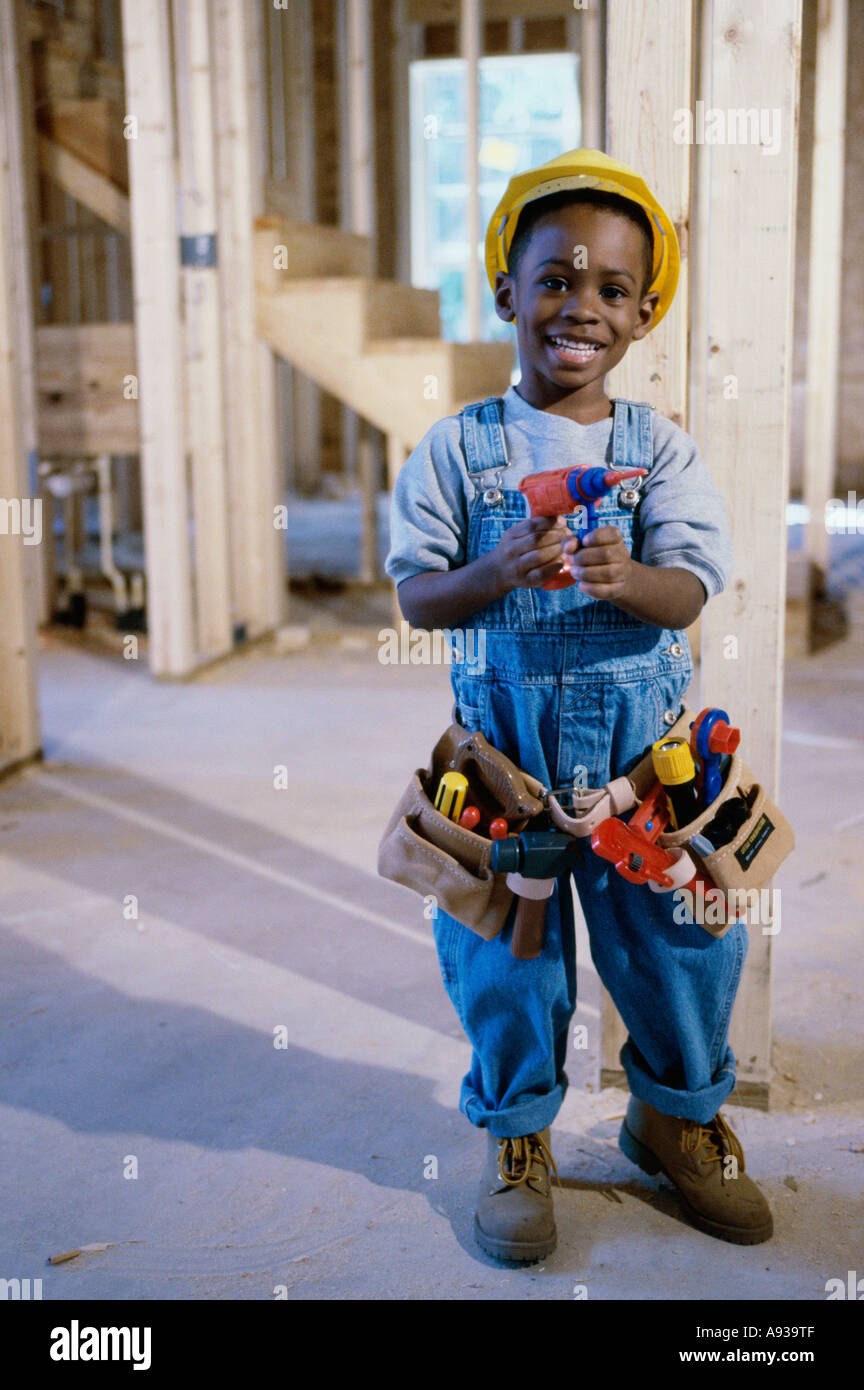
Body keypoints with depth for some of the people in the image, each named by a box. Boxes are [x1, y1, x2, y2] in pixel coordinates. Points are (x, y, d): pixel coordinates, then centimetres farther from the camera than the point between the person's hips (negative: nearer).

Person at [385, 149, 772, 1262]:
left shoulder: (660, 447, 1)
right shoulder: (458, 447, -1)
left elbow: (688, 590, -8)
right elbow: (416, 594, -4)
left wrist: (624, 577, -30)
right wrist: (499, 572, -24)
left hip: (642, 729, 1)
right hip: (506, 727, 0)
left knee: (680, 929, 8)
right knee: (505, 940, 8)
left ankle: (674, 1116, 35)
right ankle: (516, 1136, 31)